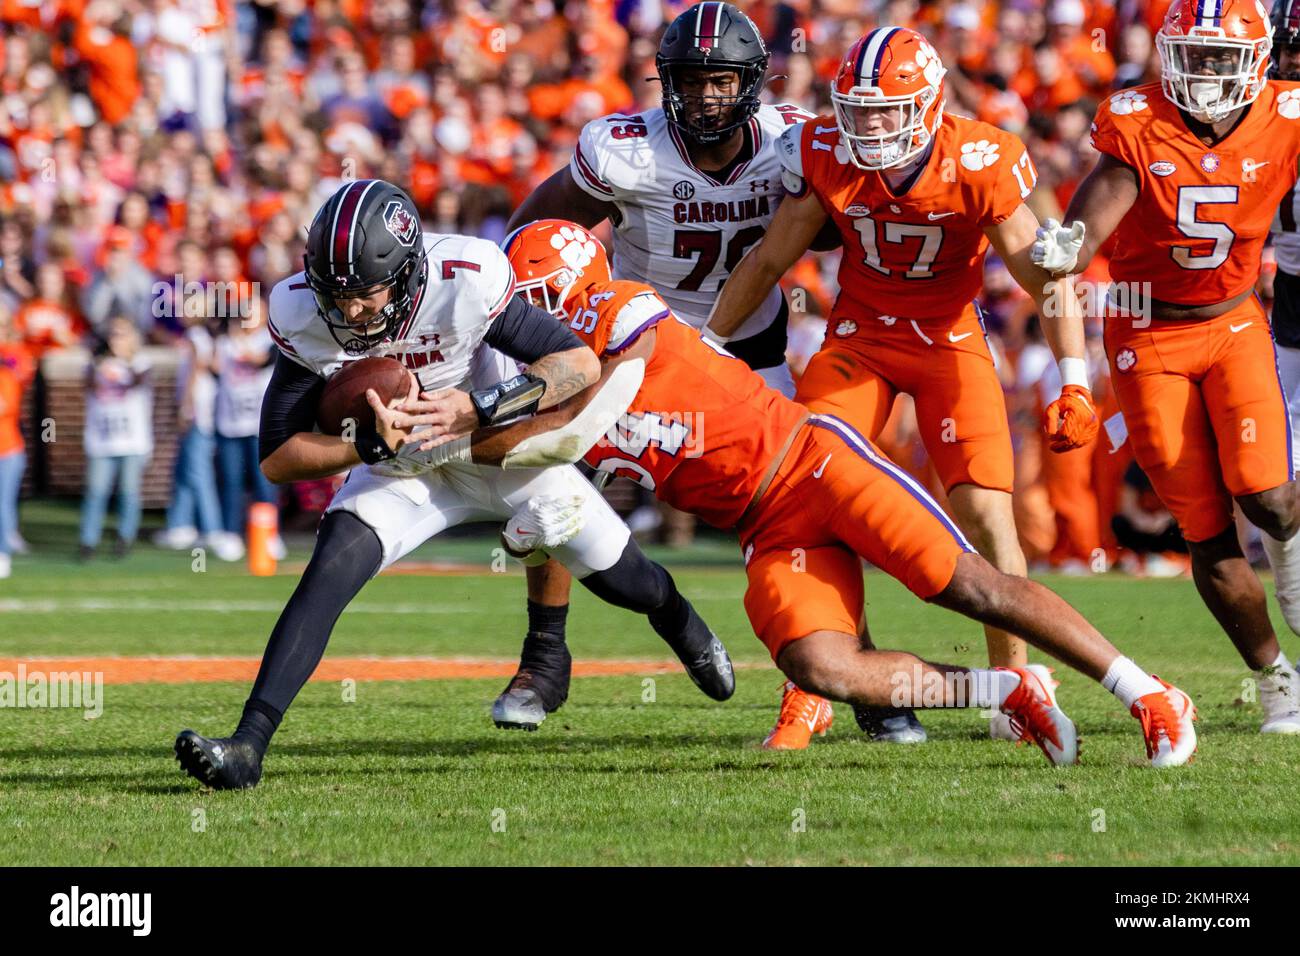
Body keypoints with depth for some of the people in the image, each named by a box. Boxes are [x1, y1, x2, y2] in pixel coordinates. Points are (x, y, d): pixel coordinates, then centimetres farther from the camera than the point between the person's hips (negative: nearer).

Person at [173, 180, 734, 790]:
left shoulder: (467, 281, -36)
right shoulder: (303, 316, -28)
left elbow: (581, 365, -26)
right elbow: (277, 459, -21)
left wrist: (477, 408, -38)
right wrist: (367, 444, -38)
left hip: (504, 449, -1)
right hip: (402, 467, 1)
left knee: (619, 577, 10)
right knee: (332, 569, -24)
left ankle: (676, 619, 49)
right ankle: (247, 747, -27)